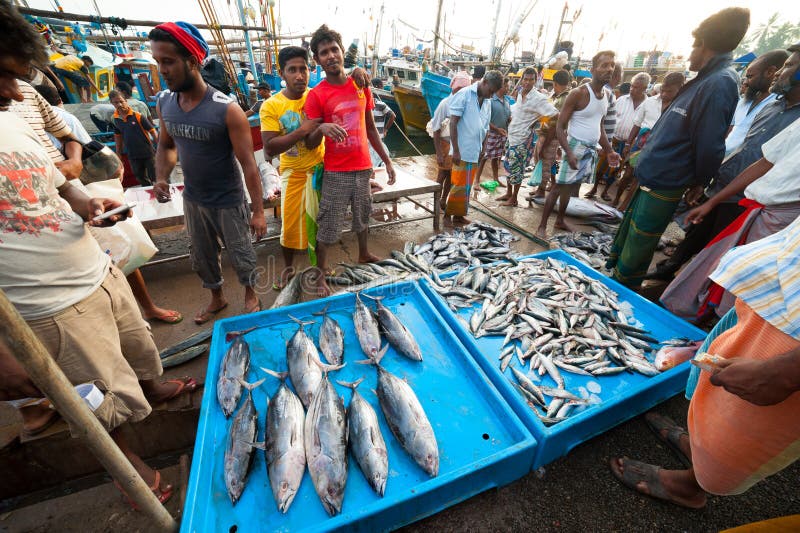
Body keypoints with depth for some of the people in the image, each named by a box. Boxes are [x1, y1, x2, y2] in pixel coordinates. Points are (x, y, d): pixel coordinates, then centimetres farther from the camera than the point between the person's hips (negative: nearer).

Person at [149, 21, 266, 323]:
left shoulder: (226, 109, -19)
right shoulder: (164, 103, -1)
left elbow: (248, 163, -18)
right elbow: (166, 144, 14)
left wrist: (258, 210, -18)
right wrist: (161, 177, -6)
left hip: (228, 201, -6)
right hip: (192, 199, 6)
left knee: (241, 254, 11)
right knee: (201, 256, 19)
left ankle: (251, 295, 37)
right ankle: (217, 299, 42)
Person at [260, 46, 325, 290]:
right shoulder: (271, 106, -10)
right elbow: (269, 149, -17)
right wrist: (302, 131, -26)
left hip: (318, 167, 1)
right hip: (292, 170, 0)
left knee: (316, 219, 5)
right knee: (289, 221, 6)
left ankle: (317, 264, 27)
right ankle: (288, 267, 29)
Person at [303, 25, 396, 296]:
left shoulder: (361, 86, 7)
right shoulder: (316, 95, -6)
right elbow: (309, 143, -7)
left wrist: (387, 161, 13)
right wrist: (322, 129, -30)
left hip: (363, 167, 5)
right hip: (335, 173, -4)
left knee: (363, 217, 20)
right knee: (327, 228, -1)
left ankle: (364, 255, 43)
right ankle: (320, 276, 13)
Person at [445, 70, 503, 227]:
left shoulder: (487, 102, 13)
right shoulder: (464, 95, -7)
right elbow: (453, 123, -12)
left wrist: (481, 150, 15)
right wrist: (455, 150, -16)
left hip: (474, 152, 7)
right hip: (461, 152, -7)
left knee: (467, 186, 11)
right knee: (458, 185, -3)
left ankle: (459, 214, 22)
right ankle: (448, 214, 11)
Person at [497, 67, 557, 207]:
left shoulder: (539, 98, -15)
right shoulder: (520, 95, 6)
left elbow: (556, 116, -17)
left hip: (522, 139, -8)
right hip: (511, 136, 8)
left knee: (516, 168, -2)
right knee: (508, 165, 14)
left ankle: (513, 199, 10)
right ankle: (508, 193, 28)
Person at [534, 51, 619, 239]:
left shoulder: (606, 95, 11)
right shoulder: (578, 93, -13)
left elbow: (600, 126, 21)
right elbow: (560, 126, -15)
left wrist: (609, 151, 14)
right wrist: (569, 152, -26)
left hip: (592, 149, 8)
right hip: (576, 147, -7)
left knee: (572, 187, 14)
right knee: (560, 187, -8)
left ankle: (560, 220, 26)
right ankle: (542, 226, -2)